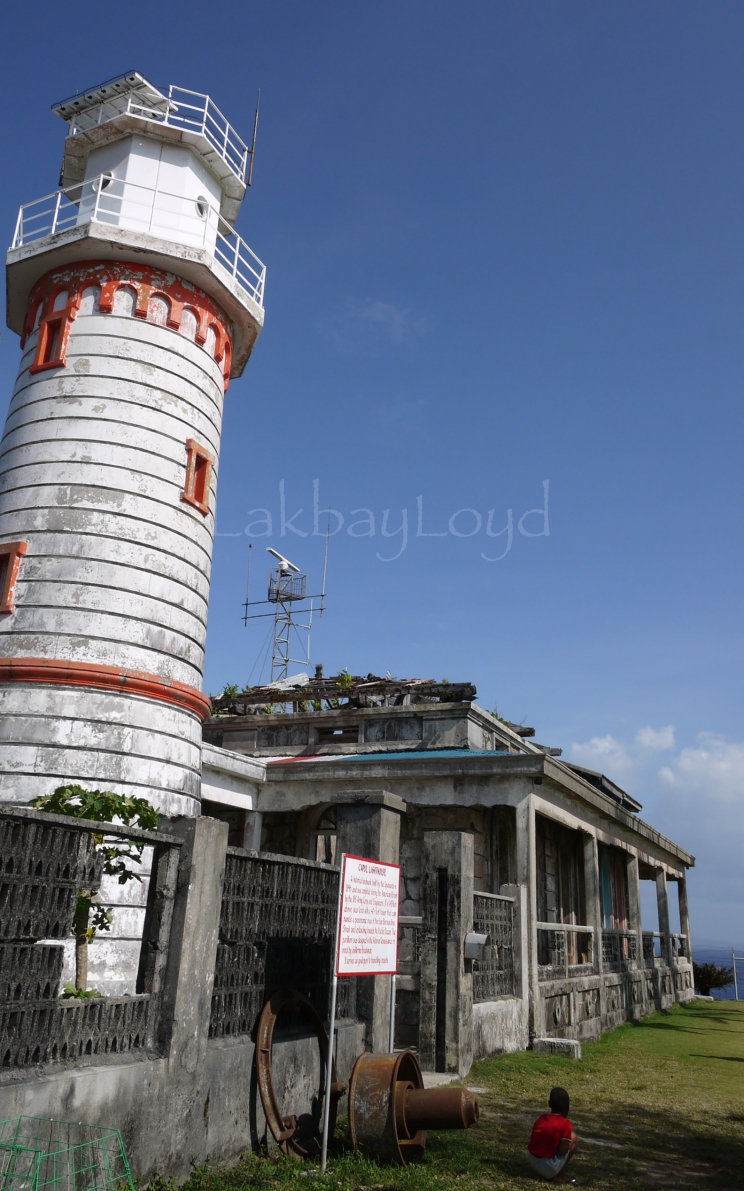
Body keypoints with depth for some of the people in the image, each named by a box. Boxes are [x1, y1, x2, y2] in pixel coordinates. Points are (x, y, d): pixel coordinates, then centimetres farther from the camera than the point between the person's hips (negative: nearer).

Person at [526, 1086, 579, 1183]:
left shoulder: (541, 1118, 10)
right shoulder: (565, 1124, -8)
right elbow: (563, 1151, -11)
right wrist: (568, 1132, 6)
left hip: (531, 1161, 6)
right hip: (549, 1169, -6)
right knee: (573, 1137, 8)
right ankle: (559, 1175, 6)